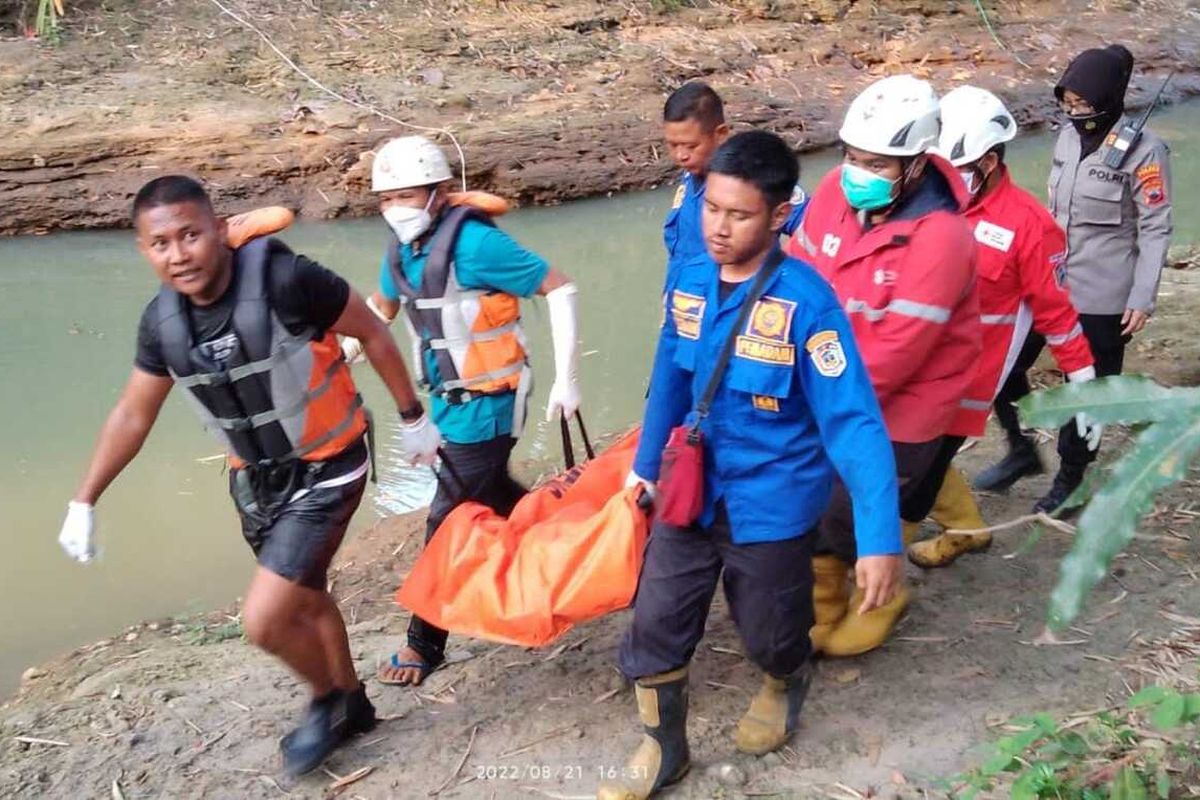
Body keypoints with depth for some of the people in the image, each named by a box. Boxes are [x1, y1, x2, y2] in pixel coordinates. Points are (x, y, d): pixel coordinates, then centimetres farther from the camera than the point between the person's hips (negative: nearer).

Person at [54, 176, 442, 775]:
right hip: (254, 480, 6)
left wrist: (413, 419, -4)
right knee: (305, 600, 22)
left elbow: (372, 334, -13)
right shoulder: (162, 320, -9)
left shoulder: (285, 281, -27)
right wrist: (83, 502, 9)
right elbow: (133, 415, 6)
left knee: (264, 620, -12)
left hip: (326, 473, -6)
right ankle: (351, 705, 47)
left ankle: (329, 698, 19)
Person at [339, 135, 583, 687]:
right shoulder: (401, 247, 1)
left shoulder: (473, 242, -22)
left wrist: (566, 380, -21)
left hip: (486, 404, -8)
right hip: (448, 399, 8)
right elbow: (381, 307, 21)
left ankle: (425, 643, 12)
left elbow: (561, 291, -20)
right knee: (494, 498, 23)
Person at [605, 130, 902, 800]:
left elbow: (853, 420, -25)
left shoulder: (805, 301, -24)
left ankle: (786, 684, 54)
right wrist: (646, 464, 19)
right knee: (655, 626, 8)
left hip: (774, 503, -4)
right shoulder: (688, 282, -6)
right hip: (693, 490, 4)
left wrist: (880, 539, -30)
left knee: (768, 633, 17)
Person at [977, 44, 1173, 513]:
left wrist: (1142, 298, -15)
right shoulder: (1069, 136, 4)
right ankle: (1022, 452, 27)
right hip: (1048, 280, 6)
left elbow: (1156, 229, -11)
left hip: (1103, 297, -6)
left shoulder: (1143, 151, -13)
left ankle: (1069, 479, 26)